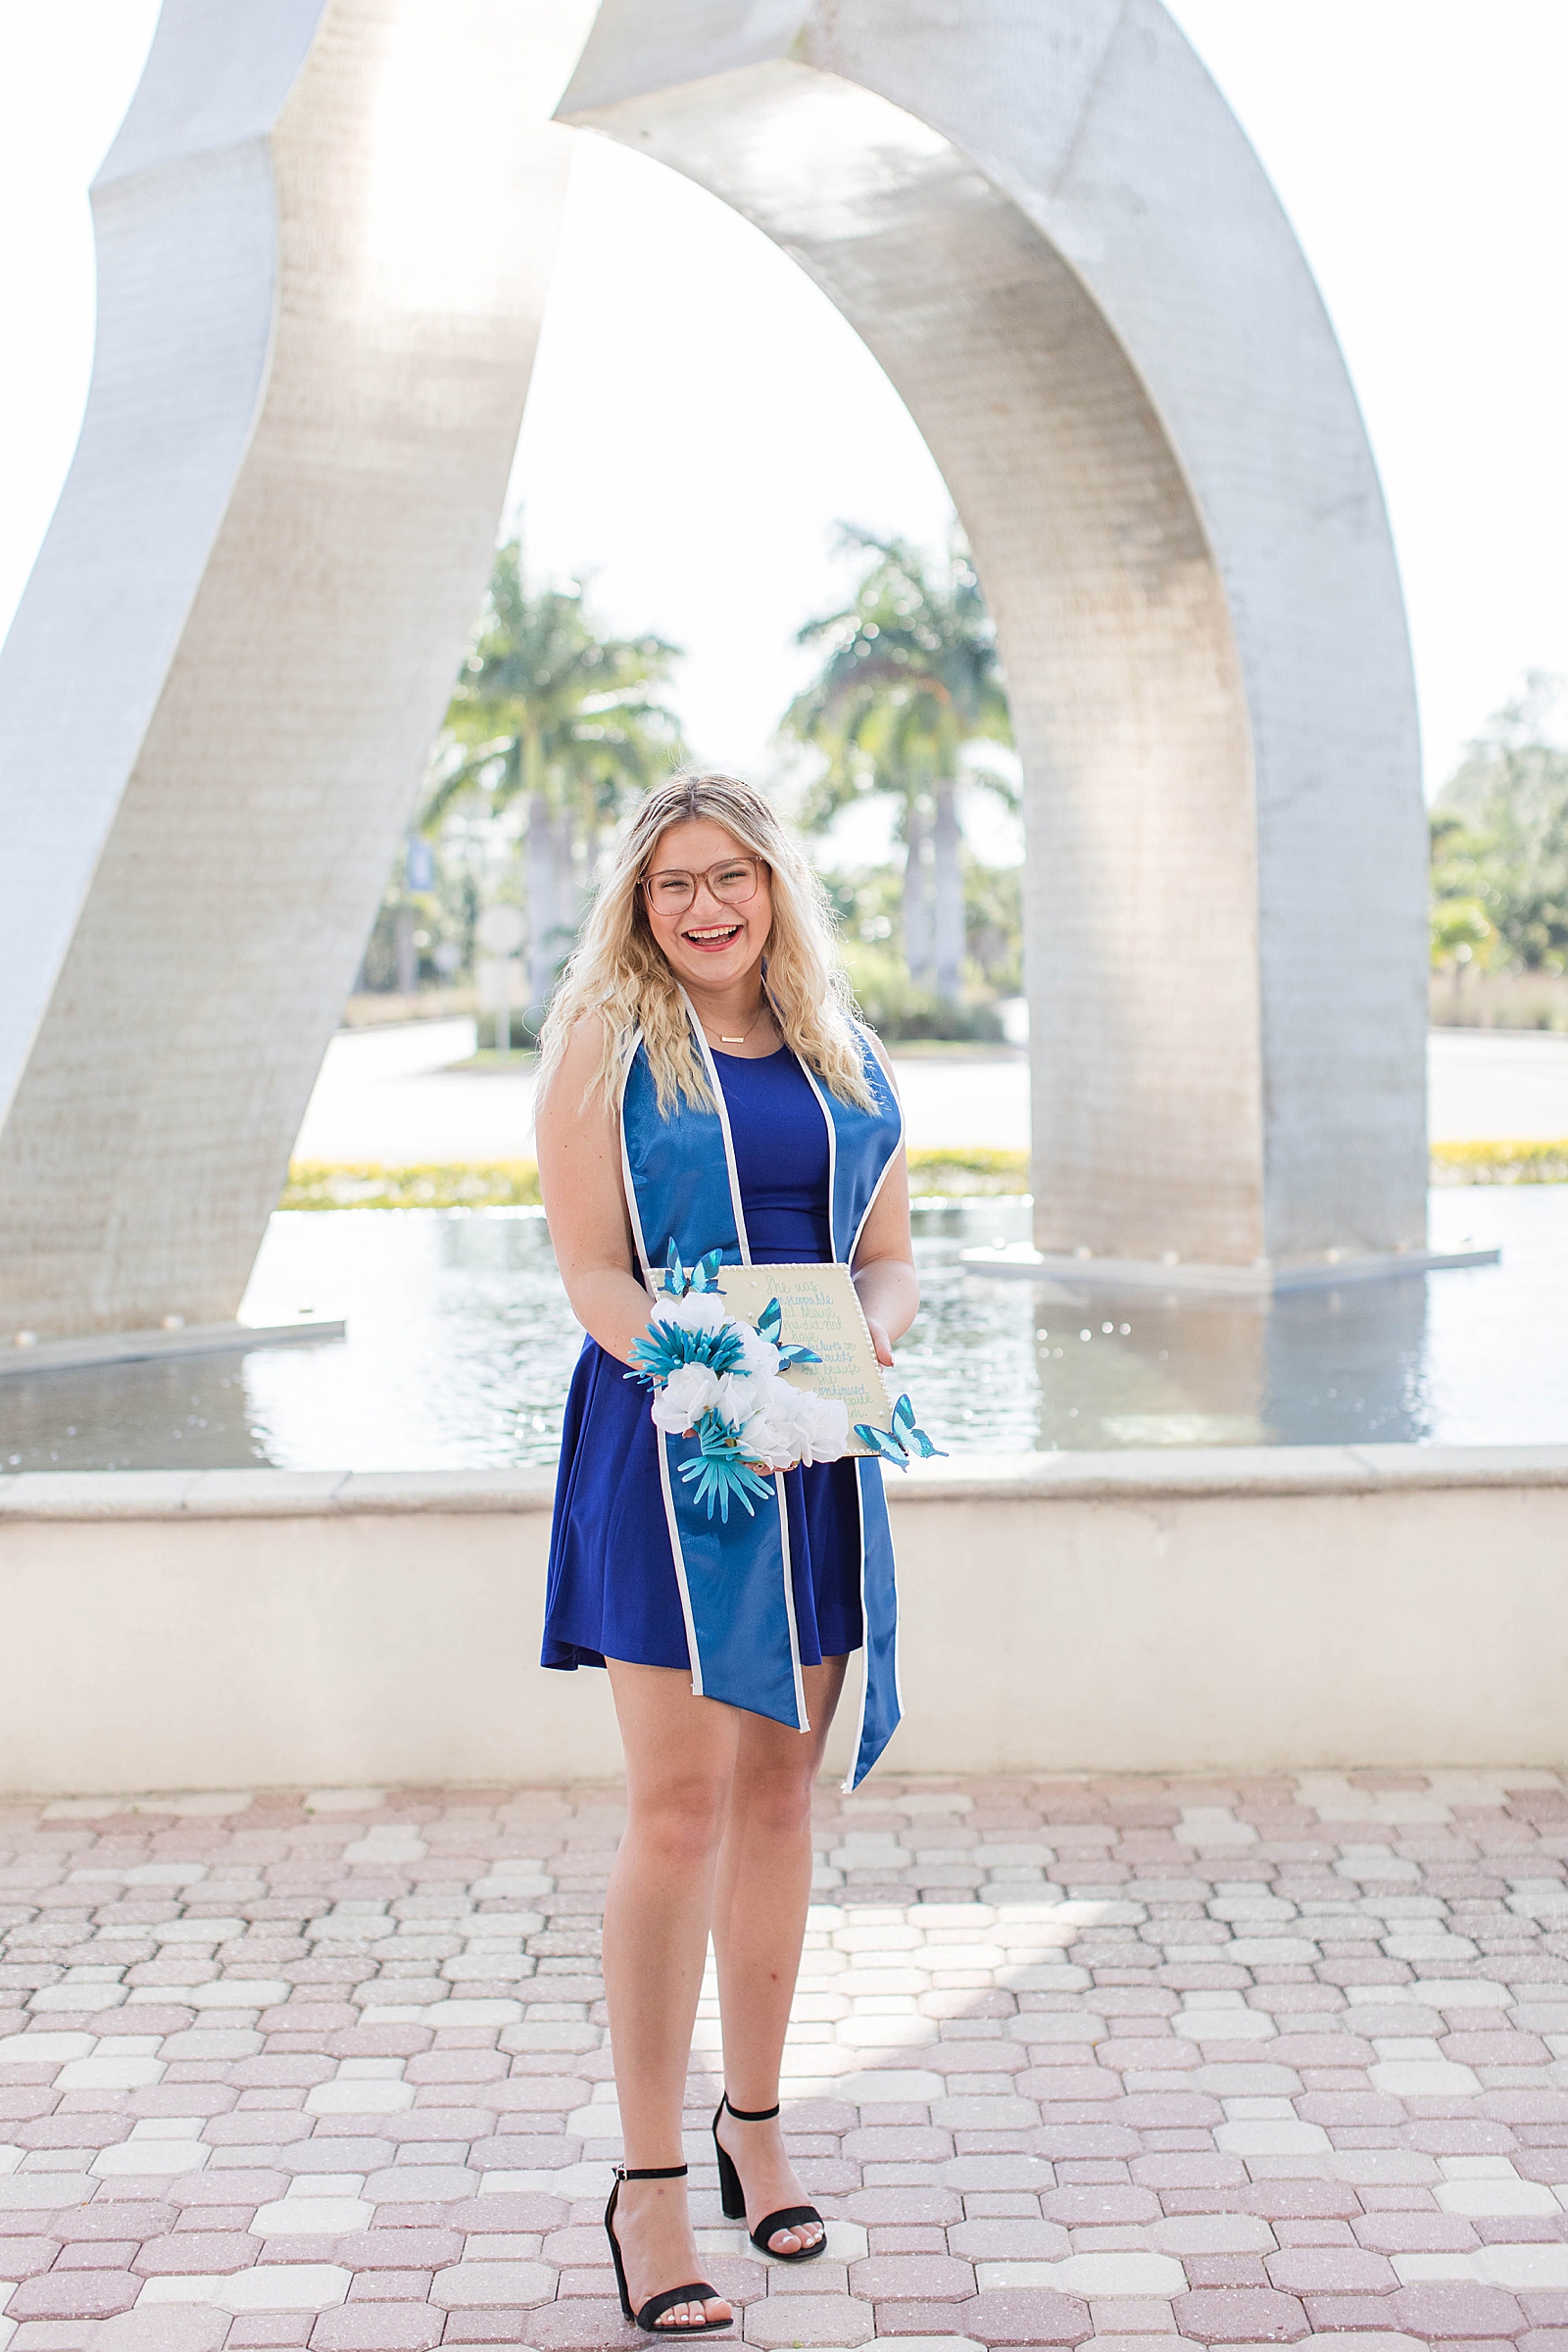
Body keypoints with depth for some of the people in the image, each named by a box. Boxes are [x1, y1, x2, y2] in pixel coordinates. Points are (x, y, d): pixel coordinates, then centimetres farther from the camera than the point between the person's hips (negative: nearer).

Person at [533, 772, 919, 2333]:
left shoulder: (847, 1061, 12)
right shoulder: (602, 1043, -1)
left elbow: (891, 1258, 12)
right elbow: (591, 1272, -8)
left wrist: (865, 1341, -11)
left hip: (818, 1450, 5)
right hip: (662, 1446, -4)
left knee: (779, 1796, 11)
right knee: (679, 1806, -7)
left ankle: (755, 2123, 27)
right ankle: (648, 2187, 3)